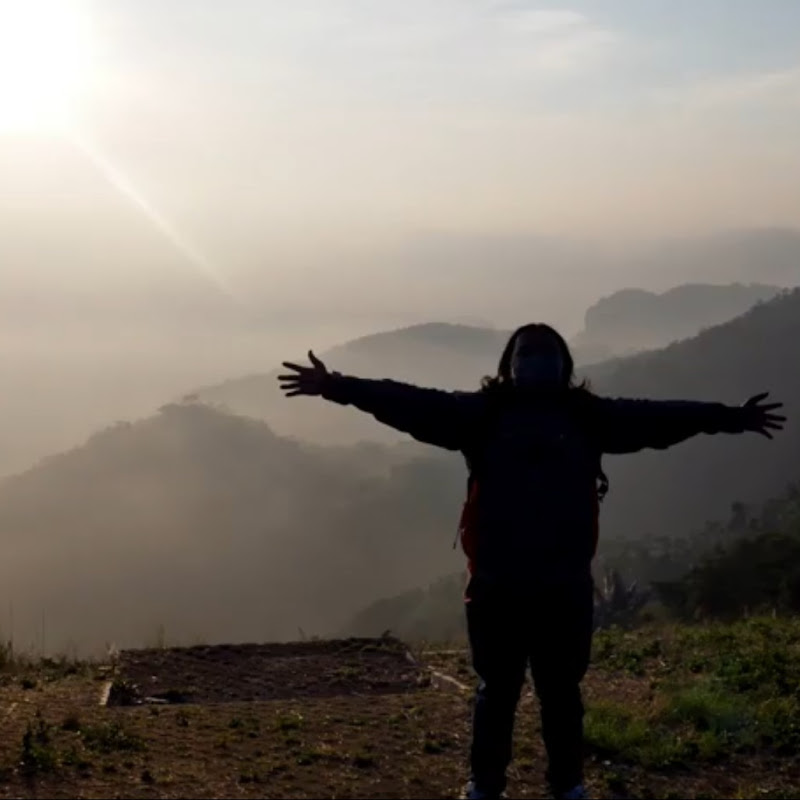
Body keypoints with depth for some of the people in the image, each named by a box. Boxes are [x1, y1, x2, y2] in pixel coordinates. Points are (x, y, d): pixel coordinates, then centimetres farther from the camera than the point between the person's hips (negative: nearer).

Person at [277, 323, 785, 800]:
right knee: (496, 690, 11)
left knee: (562, 692, 13)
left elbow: (654, 417, 6)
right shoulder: (483, 413, 0)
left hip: (565, 586, 1)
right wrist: (337, 387, -14)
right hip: (497, 585, -1)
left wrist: (732, 417, 6)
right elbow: (412, 404, -7)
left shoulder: (587, 416, 5)